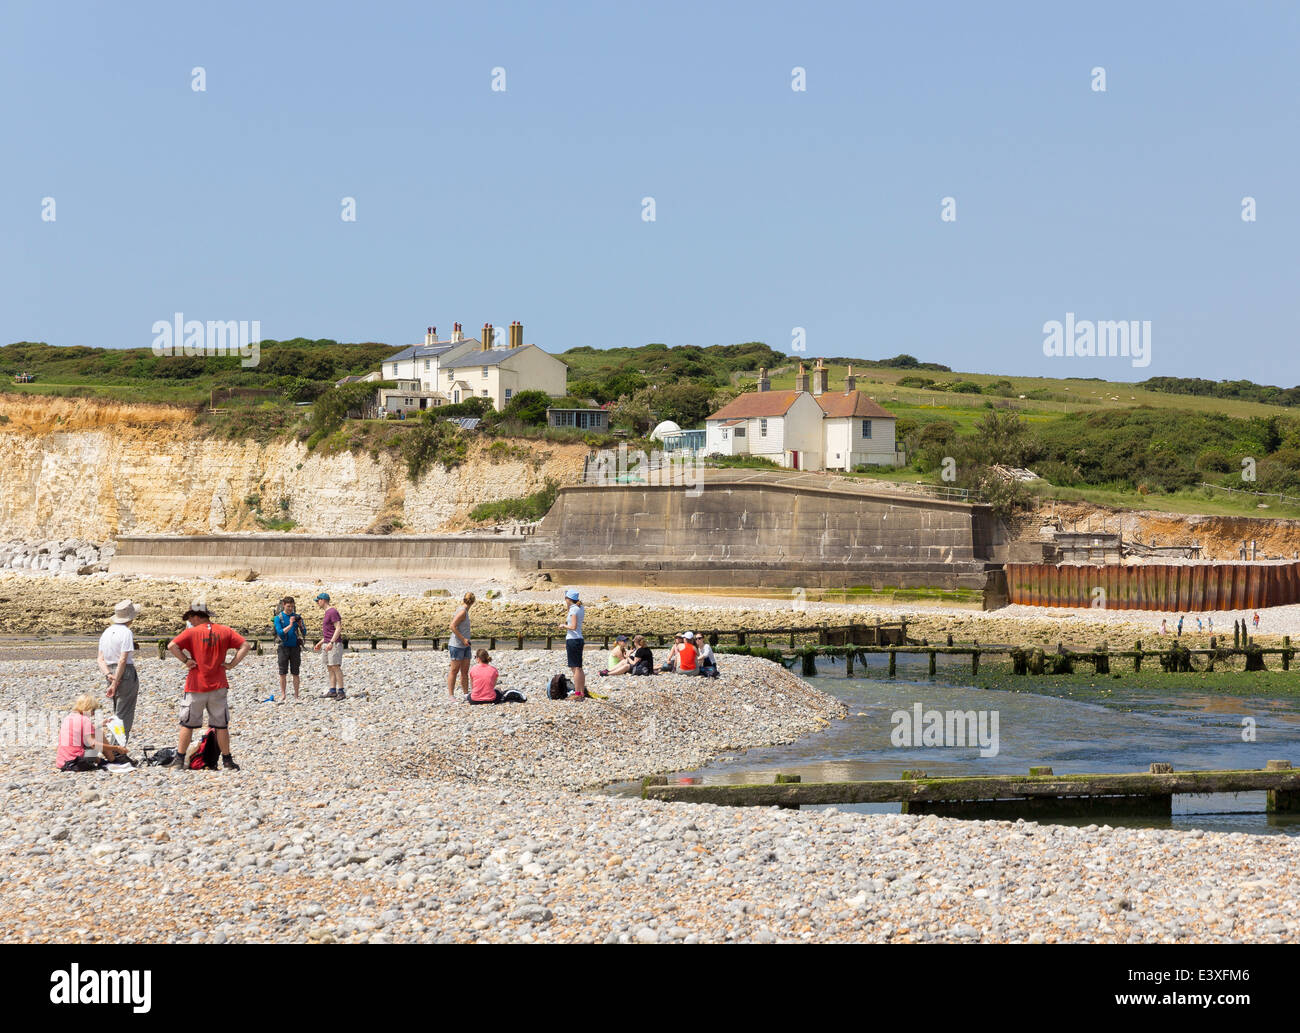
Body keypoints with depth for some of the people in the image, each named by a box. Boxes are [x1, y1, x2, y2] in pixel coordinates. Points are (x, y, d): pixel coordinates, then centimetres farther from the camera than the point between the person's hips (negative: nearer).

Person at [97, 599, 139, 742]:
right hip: (126, 674, -7)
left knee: (117, 714, 17)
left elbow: (101, 659, 6)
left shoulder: (107, 632, 11)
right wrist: (115, 684, -16)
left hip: (112, 674, 7)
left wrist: (108, 675, -7)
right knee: (124, 716, -3)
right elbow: (123, 660, -18)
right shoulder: (126, 632, -13)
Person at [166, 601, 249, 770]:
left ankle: (179, 759, 11)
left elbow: (172, 646, -18)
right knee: (221, 725, 9)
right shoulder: (225, 631, 5)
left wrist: (185, 661, -9)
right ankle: (227, 760, 12)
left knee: (187, 724, 8)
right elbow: (245, 645, 0)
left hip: (196, 686, -2)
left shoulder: (192, 632, -5)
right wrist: (233, 663, -3)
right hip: (218, 686, 2)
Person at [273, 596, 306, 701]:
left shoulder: (297, 617, 6)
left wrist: (300, 625, -14)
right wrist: (290, 625, -22)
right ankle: (283, 695, 7)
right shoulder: (278, 618, 0)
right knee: (283, 673, 0)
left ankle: (296, 695, 5)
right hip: (283, 647, -1)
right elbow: (280, 632, -11)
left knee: (295, 673, 1)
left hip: (295, 647, 1)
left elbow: (304, 633, 5)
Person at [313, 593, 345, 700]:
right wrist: (321, 642, 24)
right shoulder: (327, 613, 19)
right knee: (330, 668, 8)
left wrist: (331, 643, -26)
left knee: (335, 667, -12)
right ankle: (332, 691, 9)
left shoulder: (333, 612, -12)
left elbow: (338, 629, -19)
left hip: (334, 644, -10)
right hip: (327, 644, 10)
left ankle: (341, 692, -13)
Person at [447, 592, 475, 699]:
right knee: (454, 670, -3)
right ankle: (451, 695, 2)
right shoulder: (462, 612, -15)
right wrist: (463, 639, -20)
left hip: (465, 646, 9)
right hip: (457, 645, -9)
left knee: (465, 671, 9)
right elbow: (453, 627, -21)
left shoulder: (465, 611, 11)